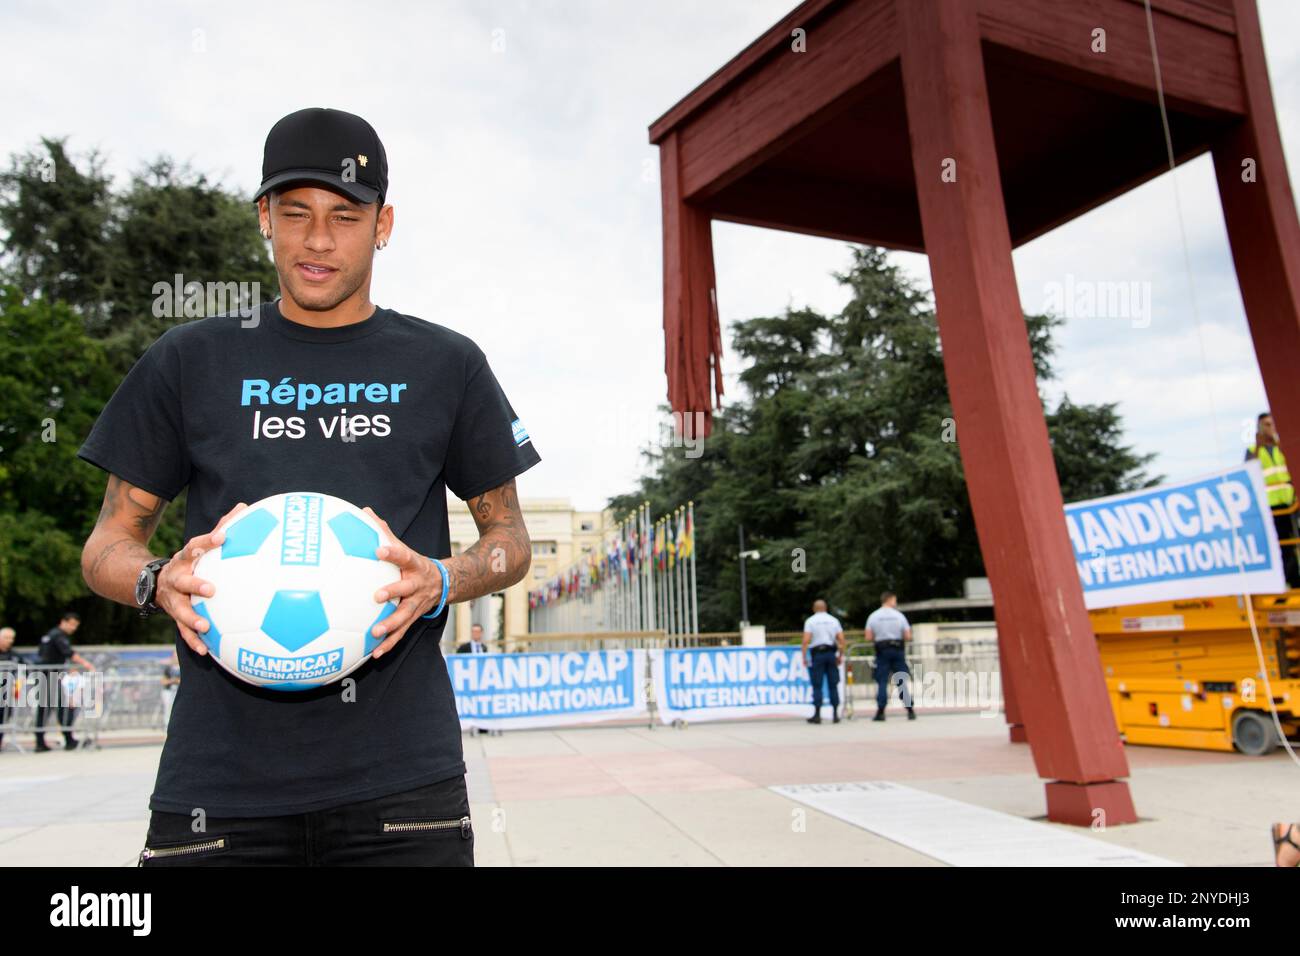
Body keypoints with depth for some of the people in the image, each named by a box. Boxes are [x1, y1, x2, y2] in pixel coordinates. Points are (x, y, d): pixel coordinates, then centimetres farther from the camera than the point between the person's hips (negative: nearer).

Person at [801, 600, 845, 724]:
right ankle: (835, 714, 8)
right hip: (831, 653, 3)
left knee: (817, 686, -1)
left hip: (816, 654, -3)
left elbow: (806, 640, -10)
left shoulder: (810, 621, 0)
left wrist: (804, 657, -5)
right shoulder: (834, 620, 9)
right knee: (833, 685, 8)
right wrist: (840, 655, 10)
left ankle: (817, 715, -1)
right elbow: (841, 640, 2)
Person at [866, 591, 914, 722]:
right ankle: (910, 711, 7)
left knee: (882, 682, 1)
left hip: (882, 650, 0)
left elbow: (868, 637, -5)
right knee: (902, 681, 6)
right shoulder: (899, 615, 1)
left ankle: (880, 712, -4)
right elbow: (908, 636, -3)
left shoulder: (873, 616, 1)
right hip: (898, 649, 0)